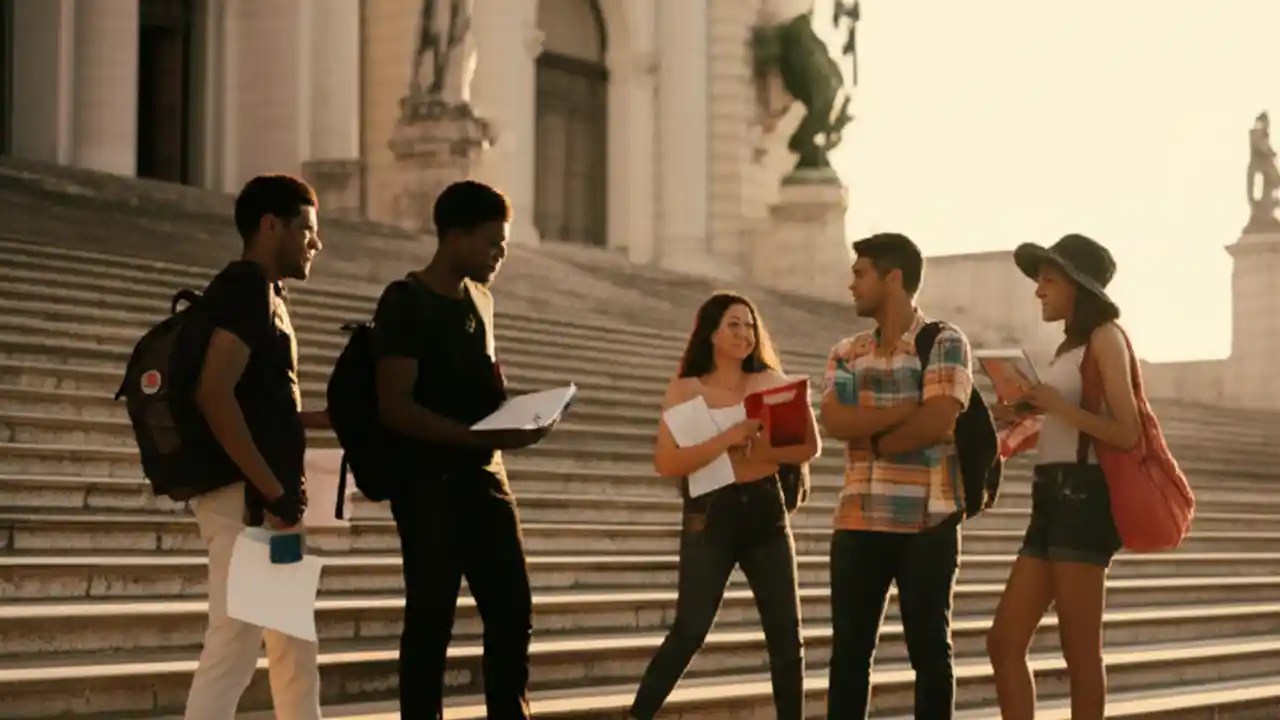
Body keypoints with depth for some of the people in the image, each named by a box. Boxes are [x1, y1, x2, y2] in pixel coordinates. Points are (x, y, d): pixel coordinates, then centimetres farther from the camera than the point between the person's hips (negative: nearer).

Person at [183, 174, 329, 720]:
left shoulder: (262, 292, 18)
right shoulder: (246, 287, -12)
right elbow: (214, 395, -23)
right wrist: (272, 490, -22)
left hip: (264, 500, 10)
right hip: (247, 499, -10)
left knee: (294, 650, 16)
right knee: (233, 650, -10)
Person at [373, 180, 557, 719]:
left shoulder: (480, 299, 13)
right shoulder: (406, 302, -11)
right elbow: (395, 407, -18)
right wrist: (485, 438, -25)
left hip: (485, 476, 7)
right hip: (430, 482, -7)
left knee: (513, 613, 7)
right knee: (431, 620, -3)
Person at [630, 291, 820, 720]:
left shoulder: (770, 382, 5)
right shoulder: (686, 389, -3)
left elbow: (809, 447, -1)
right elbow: (666, 463, -13)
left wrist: (758, 449, -18)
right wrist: (727, 439, -23)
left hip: (766, 511, 3)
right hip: (711, 516, -3)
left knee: (786, 633, 4)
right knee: (690, 632, -7)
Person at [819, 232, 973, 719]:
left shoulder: (944, 343, -2)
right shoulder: (846, 354, 12)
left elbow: (937, 423, -15)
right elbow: (835, 422, -5)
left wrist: (871, 439, -4)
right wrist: (908, 410, -14)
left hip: (927, 521, -4)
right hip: (858, 521, 4)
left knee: (929, 650, 3)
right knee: (849, 650, 5)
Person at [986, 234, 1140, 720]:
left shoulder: (1104, 338, -4)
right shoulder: (1071, 346, 21)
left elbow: (1126, 433, -13)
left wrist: (1059, 406, -17)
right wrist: (1020, 420, 10)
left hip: (1081, 498, -9)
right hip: (1053, 500, 9)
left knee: (1080, 653, -4)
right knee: (1004, 642, 4)